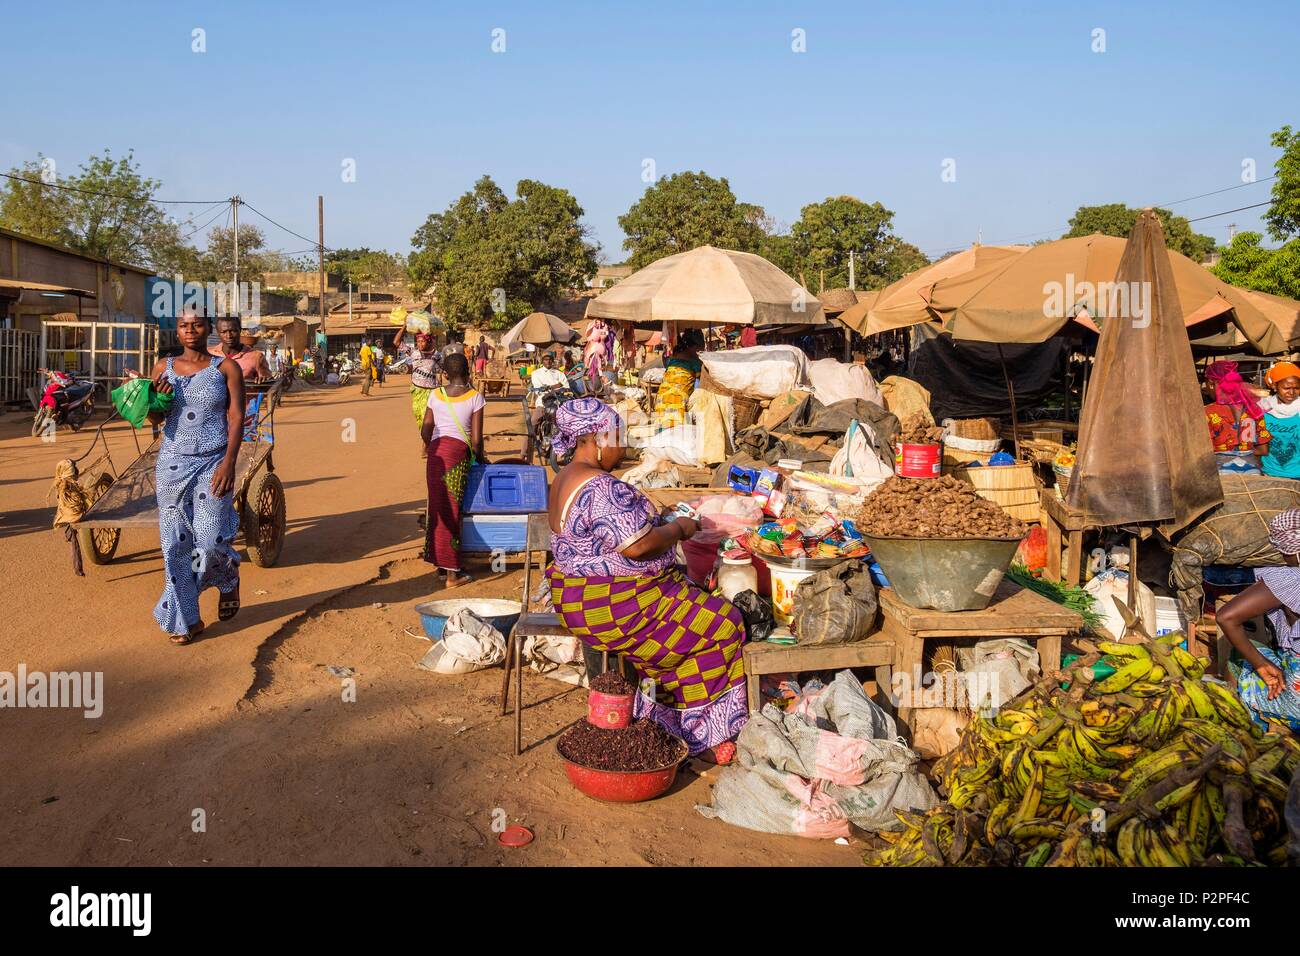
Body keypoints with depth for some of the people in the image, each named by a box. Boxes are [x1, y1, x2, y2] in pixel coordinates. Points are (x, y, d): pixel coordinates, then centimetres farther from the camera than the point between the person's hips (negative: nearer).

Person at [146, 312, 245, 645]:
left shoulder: (226, 368, 0)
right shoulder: (163, 367, 9)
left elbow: (236, 418, -5)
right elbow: (155, 420, 13)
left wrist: (229, 462, -16)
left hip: (213, 463, -3)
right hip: (172, 463, 3)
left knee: (210, 542, -8)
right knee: (175, 544, 3)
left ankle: (229, 579, 28)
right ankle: (187, 620, 14)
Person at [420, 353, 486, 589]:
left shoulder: (436, 394, 10)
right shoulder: (475, 397, 2)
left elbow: (425, 429, 5)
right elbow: (476, 438, -3)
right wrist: (479, 457, 15)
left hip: (436, 452, 3)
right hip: (458, 451, -3)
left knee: (437, 506, 15)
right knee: (452, 510, 1)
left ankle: (439, 561, 24)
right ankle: (451, 574, 3)